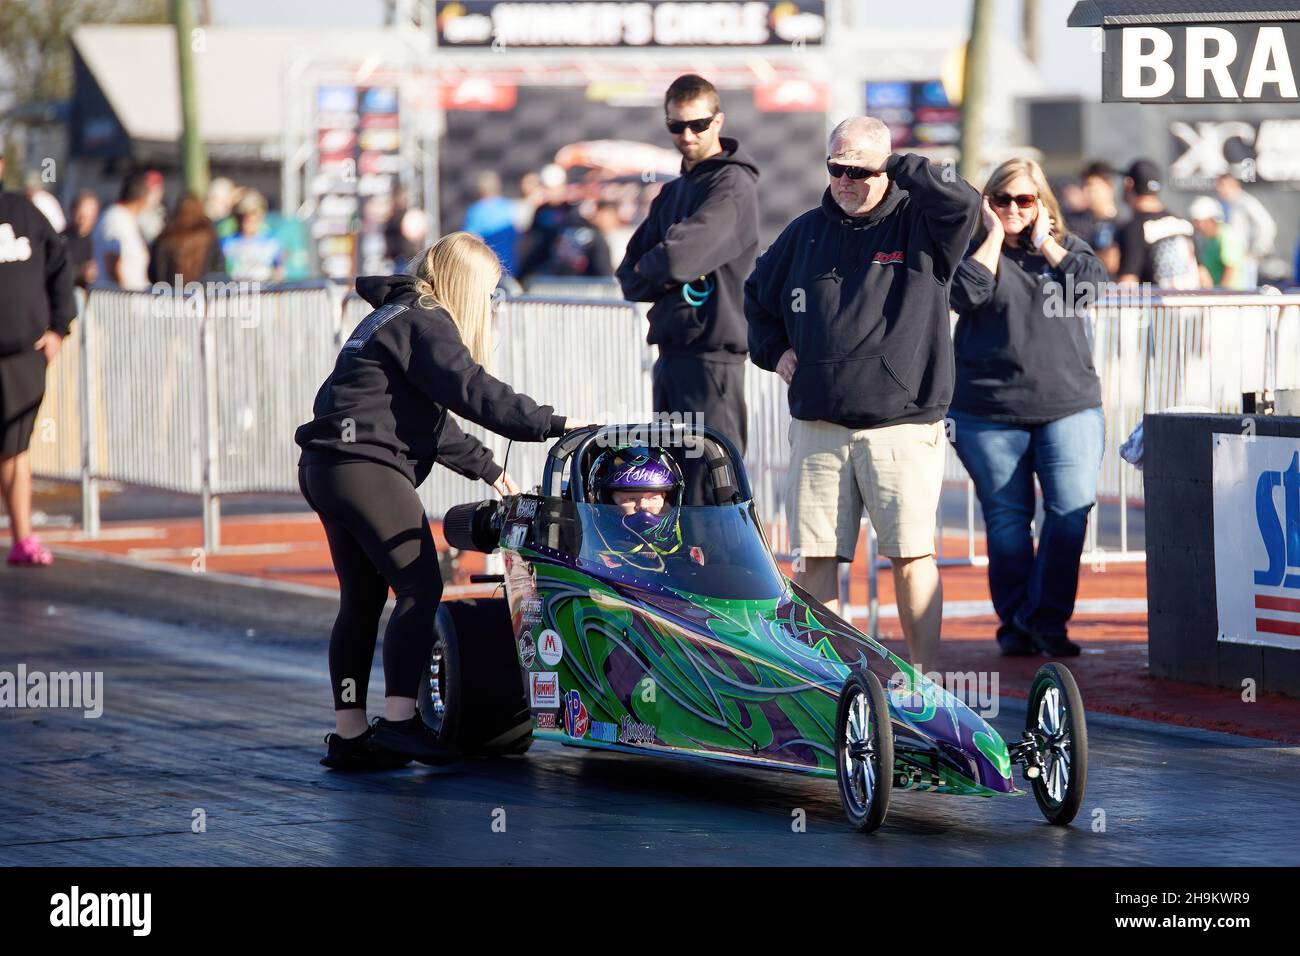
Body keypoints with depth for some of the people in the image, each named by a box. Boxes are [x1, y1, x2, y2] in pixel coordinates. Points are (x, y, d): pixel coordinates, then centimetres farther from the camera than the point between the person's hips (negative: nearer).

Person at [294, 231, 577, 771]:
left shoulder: (392, 317, 25)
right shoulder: (423, 321, -6)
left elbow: (426, 413, 31)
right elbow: (471, 391, -16)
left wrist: (484, 467, 34)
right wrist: (554, 424, -14)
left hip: (325, 469, 10)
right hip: (368, 468, -10)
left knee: (361, 600, 10)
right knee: (419, 586, -9)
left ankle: (349, 736, 10)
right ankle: (399, 720, -16)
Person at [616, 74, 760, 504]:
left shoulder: (733, 185, -8)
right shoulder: (672, 193, 20)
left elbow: (678, 256, -21)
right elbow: (630, 278, 14)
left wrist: (649, 266, 0)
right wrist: (669, 276, -7)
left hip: (711, 358, -9)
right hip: (671, 354, 9)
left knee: (708, 494, -12)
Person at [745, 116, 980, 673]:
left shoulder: (919, 224, 1)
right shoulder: (806, 232, 14)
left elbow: (963, 202, -22)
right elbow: (758, 294, 30)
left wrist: (892, 166, -16)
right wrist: (773, 351, 16)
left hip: (903, 427, -4)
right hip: (817, 427, 4)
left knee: (911, 555, -5)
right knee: (813, 558, 4)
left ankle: (923, 678, 1)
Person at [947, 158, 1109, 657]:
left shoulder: (1066, 246, 13)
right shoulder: (974, 249, 7)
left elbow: (1092, 286, -6)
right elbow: (965, 295, -13)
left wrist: (1045, 243, -2)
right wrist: (994, 237, -7)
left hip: (1069, 405, 1)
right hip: (989, 412, -1)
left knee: (1073, 509, -12)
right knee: (1006, 518, 2)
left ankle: (1045, 618, -4)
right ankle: (1014, 622, 11)